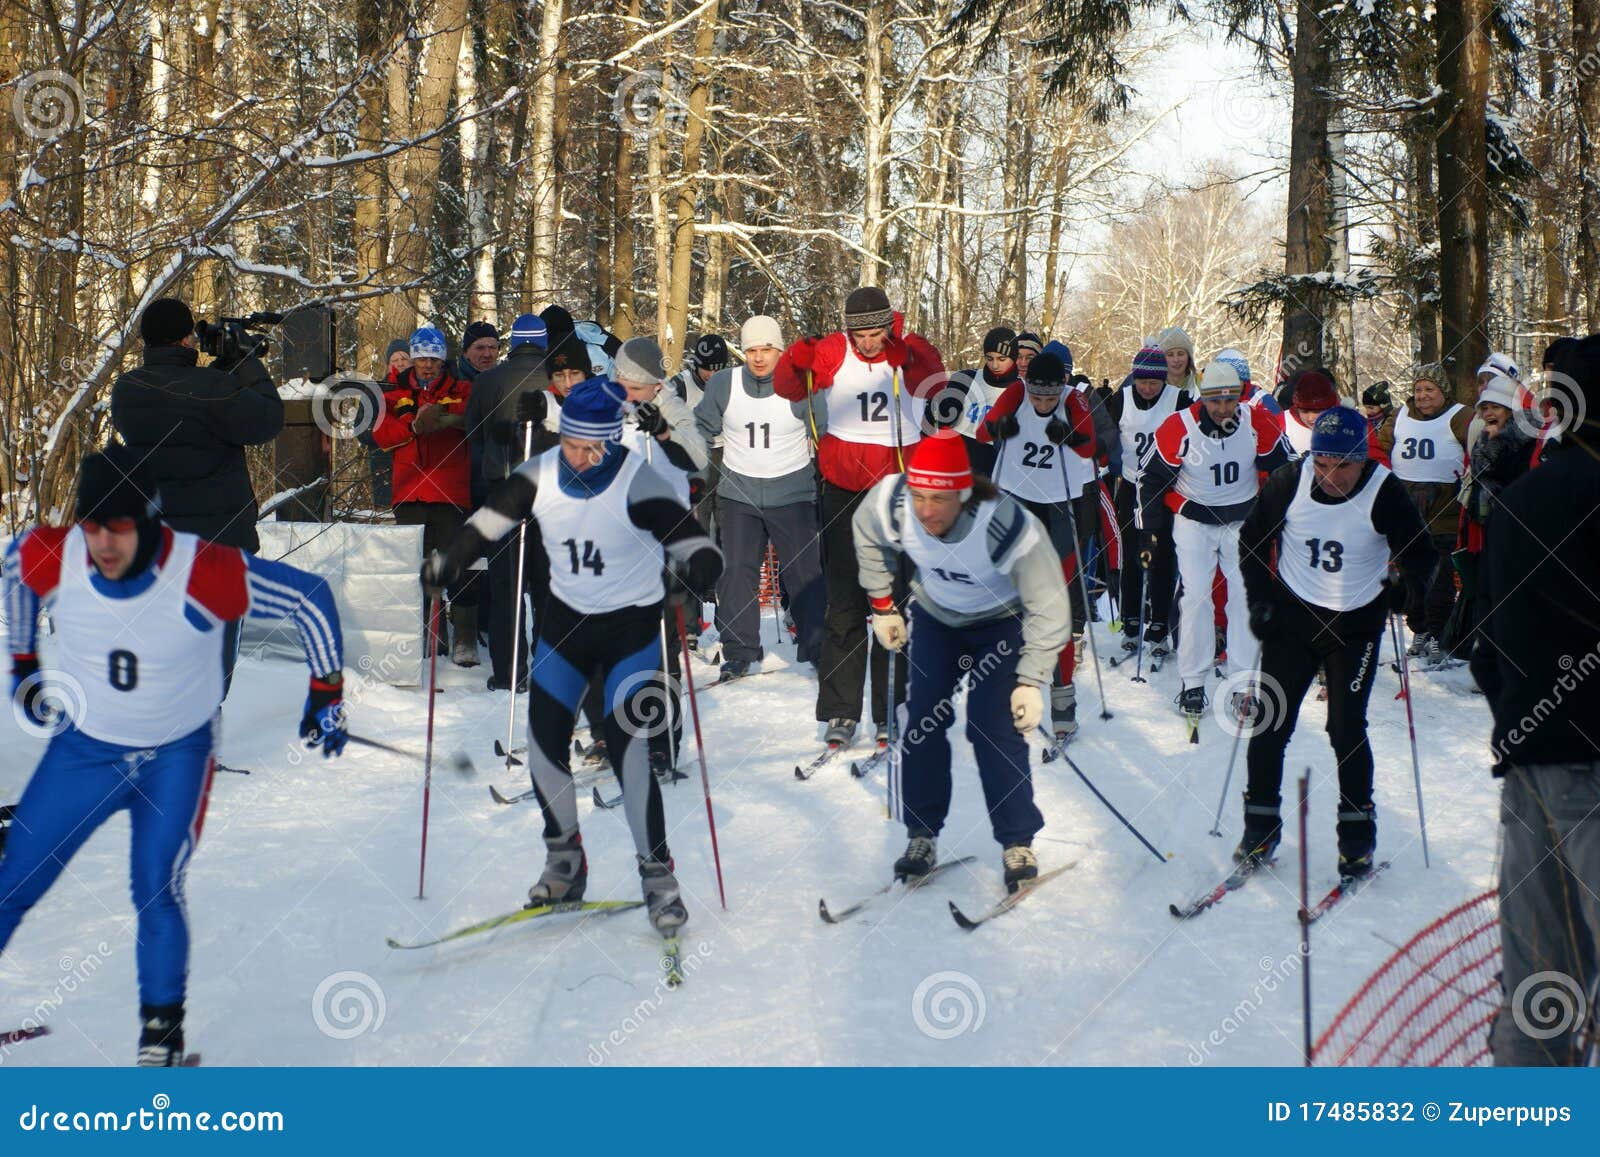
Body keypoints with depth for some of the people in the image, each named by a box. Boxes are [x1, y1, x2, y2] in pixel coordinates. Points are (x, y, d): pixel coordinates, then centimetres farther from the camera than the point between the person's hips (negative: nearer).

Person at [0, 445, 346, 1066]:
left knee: (156, 890, -14)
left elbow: (310, 596, -16)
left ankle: (163, 1027, 5)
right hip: (83, 749, 3)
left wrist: (326, 692, -8)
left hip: (178, 755, -3)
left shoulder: (204, 573, -30)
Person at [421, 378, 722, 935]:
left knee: (625, 748, -15)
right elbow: (487, 522, 4)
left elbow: (693, 543, -26)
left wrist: (697, 570, -47)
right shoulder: (540, 476, -9)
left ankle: (657, 874, 1)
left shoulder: (639, 484, -21)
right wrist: (445, 562, -8)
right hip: (564, 617, 5)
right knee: (544, 742, 0)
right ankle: (564, 861, 21)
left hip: (631, 624, -5)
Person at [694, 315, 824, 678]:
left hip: (792, 495, -1)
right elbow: (703, 429, 11)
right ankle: (738, 654, 6)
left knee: (804, 573, 0)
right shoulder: (723, 384, -2)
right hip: (739, 495, 1)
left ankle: (817, 649, 10)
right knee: (738, 573, -2)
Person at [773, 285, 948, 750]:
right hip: (843, 489, 1)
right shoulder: (833, 352, 0)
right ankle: (839, 711, 7)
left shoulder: (910, 354, -4)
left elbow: (933, 381, -23)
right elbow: (787, 387, -3)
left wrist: (904, 346, -37)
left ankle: (890, 710, 12)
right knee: (844, 603, 1)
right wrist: (798, 360, -24)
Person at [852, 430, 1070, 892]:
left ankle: (1018, 843, 4)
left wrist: (1032, 681, -29)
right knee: (923, 721, -1)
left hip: (1001, 620, -4)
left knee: (996, 730, -12)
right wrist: (882, 605, 4)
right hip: (934, 615, 4)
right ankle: (922, 836, 13)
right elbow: (868, 538, -1)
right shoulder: (889, 504, -29)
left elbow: (1049, 609, -27)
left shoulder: (1009, 527, -39)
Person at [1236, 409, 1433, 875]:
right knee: (1269, 726, 1)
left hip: (1355, 627, -2)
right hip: (1291, 618, 2)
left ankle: (1357, 838, 12)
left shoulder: (1384, 493, -15)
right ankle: (1260, 829, 16)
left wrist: (1405, 590, -25)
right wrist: (1259, 599, 1)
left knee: (1347, 730, -4)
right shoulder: (1289, 480, -10)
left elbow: (1420, 556, -5)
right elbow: (1253, 536, 6)